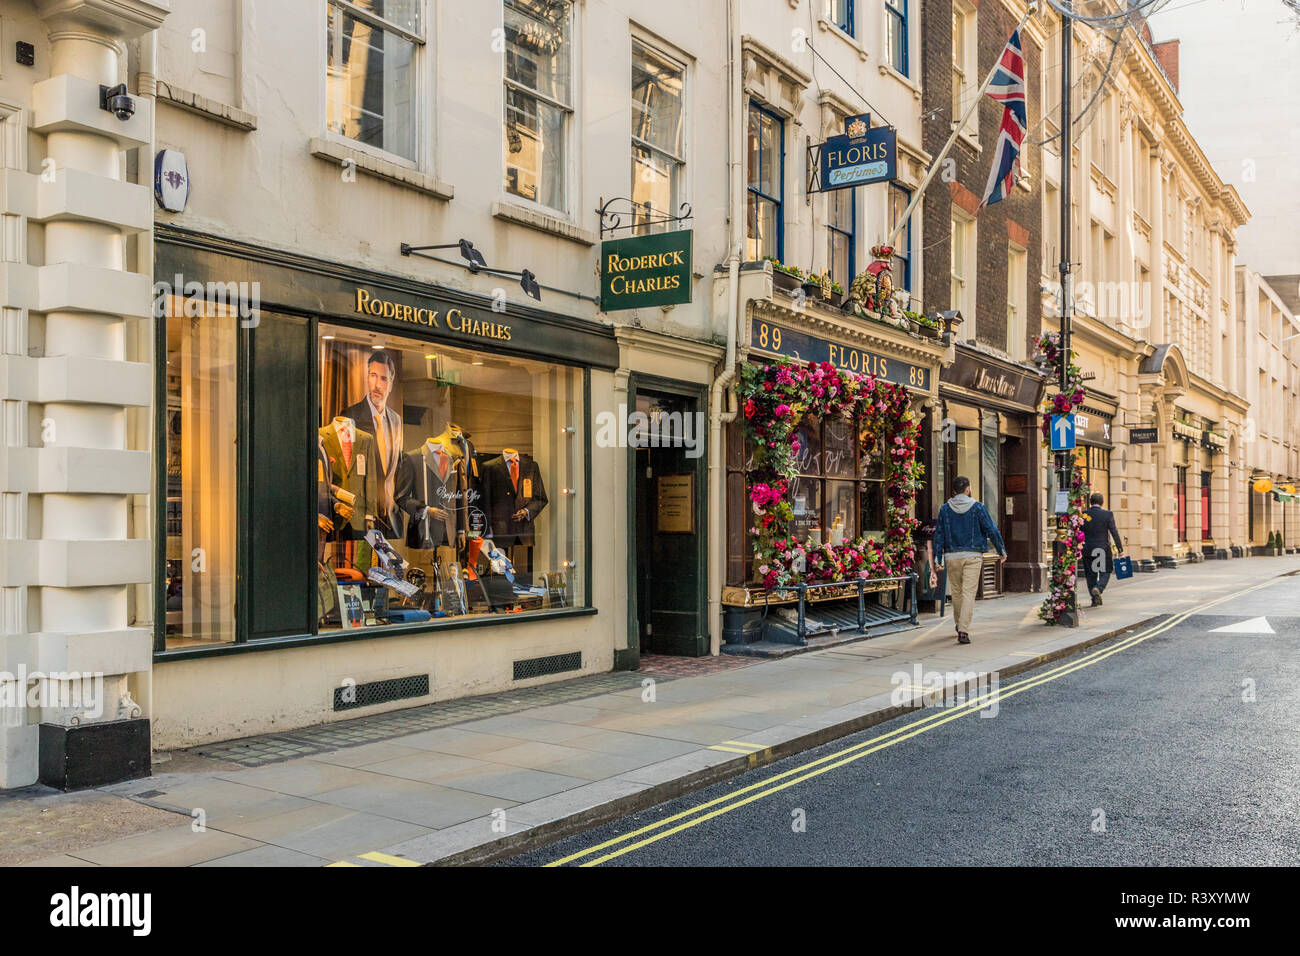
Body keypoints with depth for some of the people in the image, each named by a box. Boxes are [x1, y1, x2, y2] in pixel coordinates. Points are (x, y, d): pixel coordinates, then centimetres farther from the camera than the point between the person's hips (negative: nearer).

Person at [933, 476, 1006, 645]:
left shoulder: (945, 509, 4)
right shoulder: (977, 507, -1)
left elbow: (939, 535, 2)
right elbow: (991, 530, 0)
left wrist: (938, 559, 5)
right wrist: (1002, 551, 11)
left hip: (952, 556, 2)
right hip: (973, 556, -2)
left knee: (956, 592, 16)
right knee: (969, 593, -5)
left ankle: (959, 625, 32)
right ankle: (963, 631, -15)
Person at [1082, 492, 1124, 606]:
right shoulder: (1108, 514, -6)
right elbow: (1114, 532, -6)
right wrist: (1120, 548, 2)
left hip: (1087, 549, 2)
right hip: (1103, 549, -2)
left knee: (1090, 574, 11)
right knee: (1105, 572, 11)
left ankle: (1095, 600, 13)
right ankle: (1098, 588, -16)